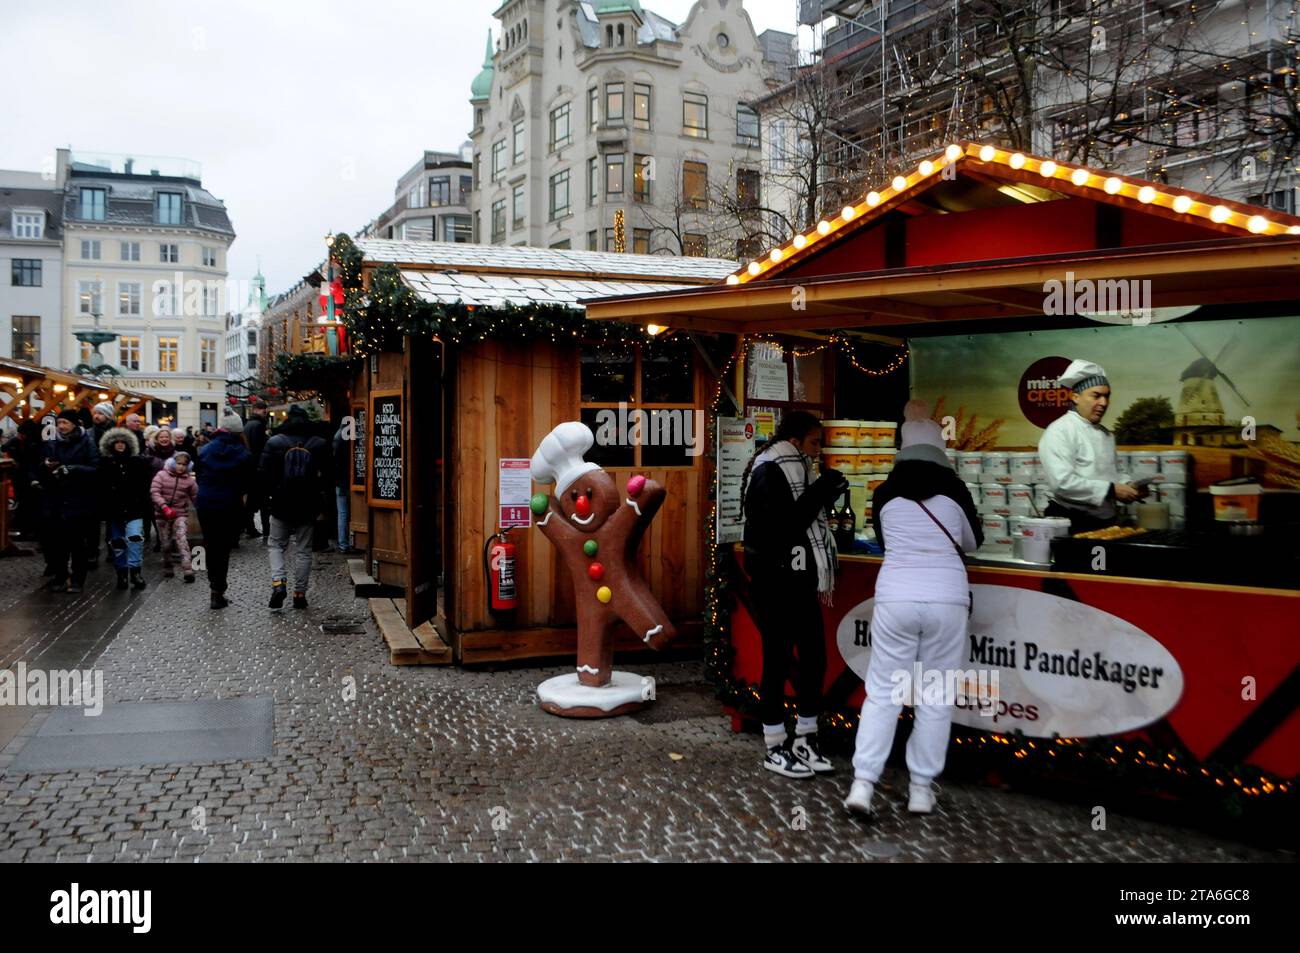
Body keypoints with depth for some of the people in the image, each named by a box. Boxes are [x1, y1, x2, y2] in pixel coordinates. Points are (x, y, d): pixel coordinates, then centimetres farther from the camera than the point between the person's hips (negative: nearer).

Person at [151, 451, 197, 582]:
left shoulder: (189, 480, 1)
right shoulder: (161, 475, -2)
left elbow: (196, 496, 7)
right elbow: (154, 492, -11)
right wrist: (164, 507, -22)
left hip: (181, 514, -1)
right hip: (162, 514, 1)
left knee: (182, 539, -18)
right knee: (166, 544, 8)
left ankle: (188, 570, -26)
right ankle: (167, 569, 27)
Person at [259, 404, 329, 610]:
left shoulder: (274, 442, -5)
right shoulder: (319, 445, -4)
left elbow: (262, 473, -4)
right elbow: (326, 476, 0)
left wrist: (269, 495, 11)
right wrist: (320, 503, 12)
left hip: (281, 505, -1)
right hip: (308, 507, 1)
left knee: (276, 545, 15)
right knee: (303, 550, 9)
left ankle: (278, 582, -6)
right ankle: (300, 593, 10)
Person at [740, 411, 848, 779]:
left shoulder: (796, 472, 15)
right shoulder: (768, 474, -12)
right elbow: (782, 528, -22)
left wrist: (827, 497, 7)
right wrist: (819, 493, -19)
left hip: (801, 584, 9)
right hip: (776, 585, -9)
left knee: (814, 658, 11)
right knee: (778, 663, 0)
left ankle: (805, 740, 25)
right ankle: (775, 749, 12)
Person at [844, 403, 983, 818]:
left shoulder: (884, 494, 5)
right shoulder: (955, 491, 4)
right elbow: (974, 541, 19)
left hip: (895, 598, 0)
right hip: (946, 600, 0)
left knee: (882, 692, 7)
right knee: (935, 698, 9)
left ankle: (862, 784, 1)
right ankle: (921, 788, 14)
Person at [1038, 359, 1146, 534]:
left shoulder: (1106, 434, 14)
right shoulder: (1059, 431, -13)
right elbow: (1062, 482, -24)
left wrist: (1127, 488, 2)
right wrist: (1111, 490, -22)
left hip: (1105, 523, 8)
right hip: (1070, 525, -8)